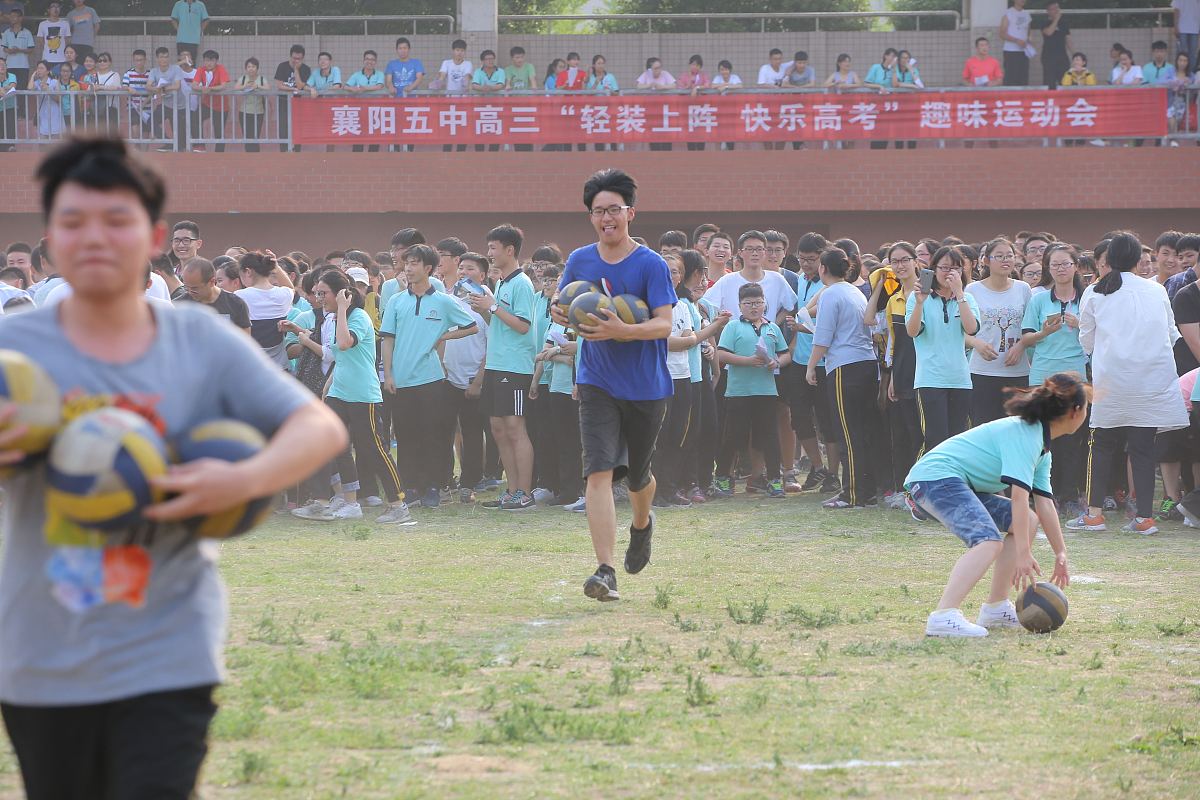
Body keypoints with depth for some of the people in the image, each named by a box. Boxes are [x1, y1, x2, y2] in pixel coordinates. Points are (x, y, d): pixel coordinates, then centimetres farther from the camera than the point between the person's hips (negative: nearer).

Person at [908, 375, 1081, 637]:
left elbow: (1044, 504, 20)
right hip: (937, 476, -11)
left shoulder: (1042, 448, 17)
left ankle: (995, 609, 13)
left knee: (1028, 521, 14)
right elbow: (1019, 496, -24)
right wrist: (1023, 554, -25)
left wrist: (1061, 554, 20)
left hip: (957, 484, 11)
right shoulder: (1024, 434, -16)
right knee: (989, 541, -29)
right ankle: (944, 617, -43)